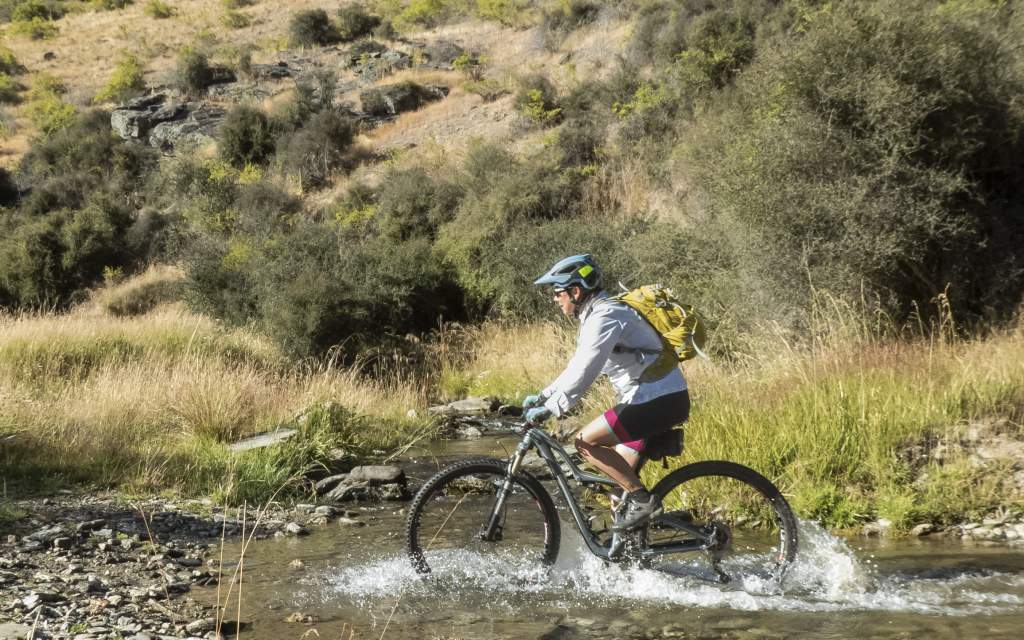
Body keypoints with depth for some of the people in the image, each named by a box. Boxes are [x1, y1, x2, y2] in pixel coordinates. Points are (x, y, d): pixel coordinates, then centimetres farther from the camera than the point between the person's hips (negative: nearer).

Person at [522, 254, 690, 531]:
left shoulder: (605, 316, -16)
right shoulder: (596, 314, 16)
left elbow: (584, 372, -24)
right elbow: (578, 367, 23)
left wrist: (549, 409, -22)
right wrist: (542, 397, 19)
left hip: (659, 401, -10)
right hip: (662, 398, 10)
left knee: (585, 442, -11)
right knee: (622, 472, 13)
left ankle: (642, 499, -8)